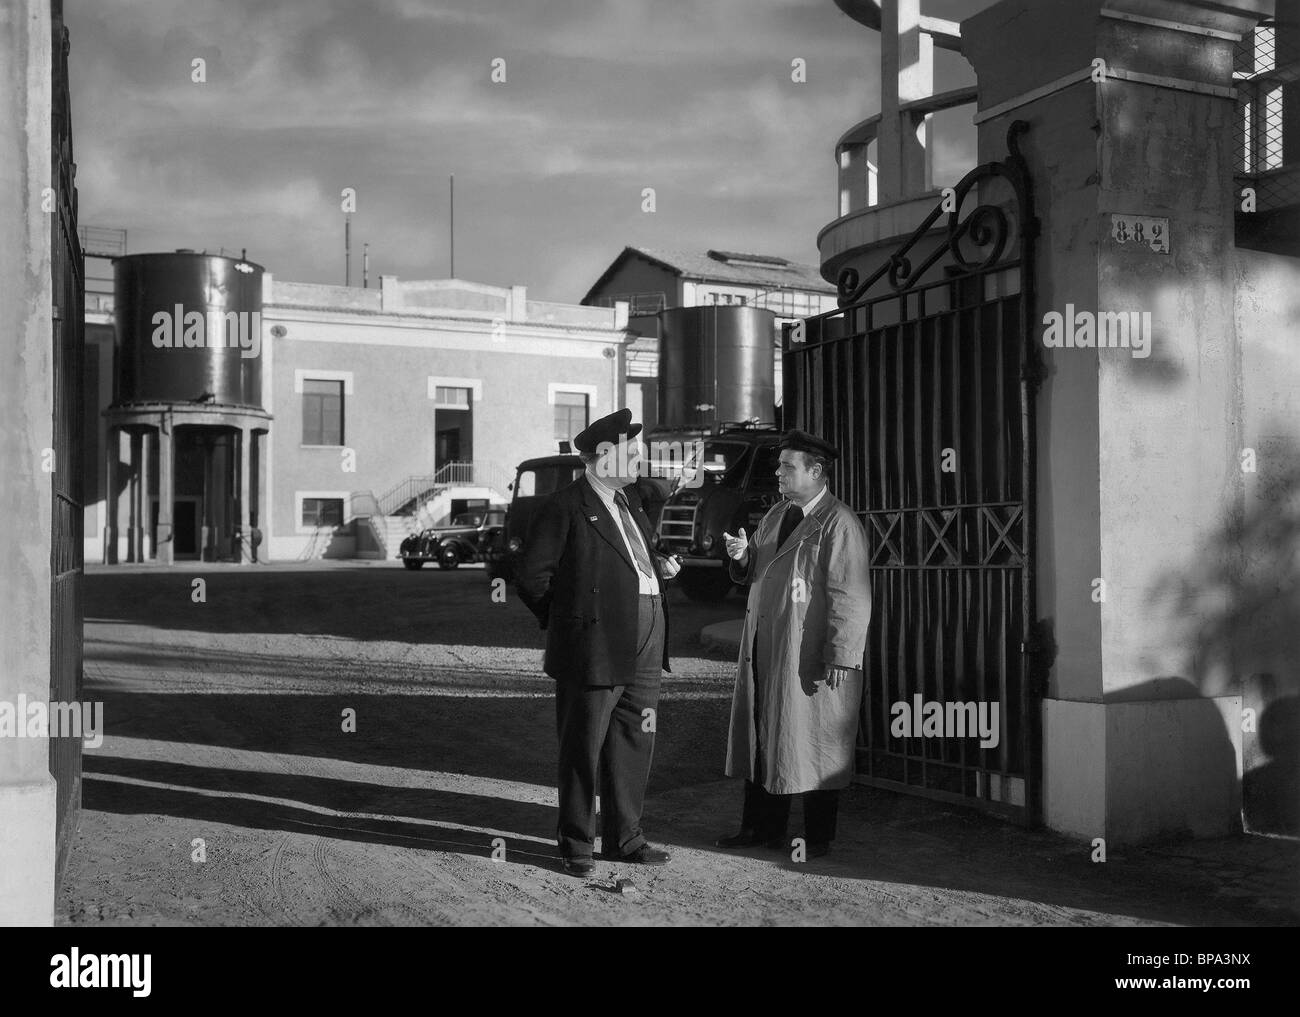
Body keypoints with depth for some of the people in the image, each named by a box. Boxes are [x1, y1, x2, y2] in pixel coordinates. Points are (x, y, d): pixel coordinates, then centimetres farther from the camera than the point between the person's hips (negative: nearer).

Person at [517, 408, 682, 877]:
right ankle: (575, 845, 16)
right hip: (593, 649, -7)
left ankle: (623, 838, 27)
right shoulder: (565, 507, -9)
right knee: (582, 750, 3)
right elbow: (533, 575, -9)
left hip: (645, 647, 8)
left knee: (633, 746, 14)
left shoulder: (630, 499, 16)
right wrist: (566, 620, -2)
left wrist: (659, 565, 9)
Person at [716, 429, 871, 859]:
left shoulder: (839, 523, -11)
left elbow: (850, 597, -16)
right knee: (762, 739, 14)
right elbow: (752, 572, 22)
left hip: (809, 658, -8)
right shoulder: (776, 514, 15)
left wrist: (840, 658, -20)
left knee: (810, 744, 2)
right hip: (764, 652, 8)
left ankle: (818, 838, 15)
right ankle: (761, 827, 26)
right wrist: (742, 555, -1)